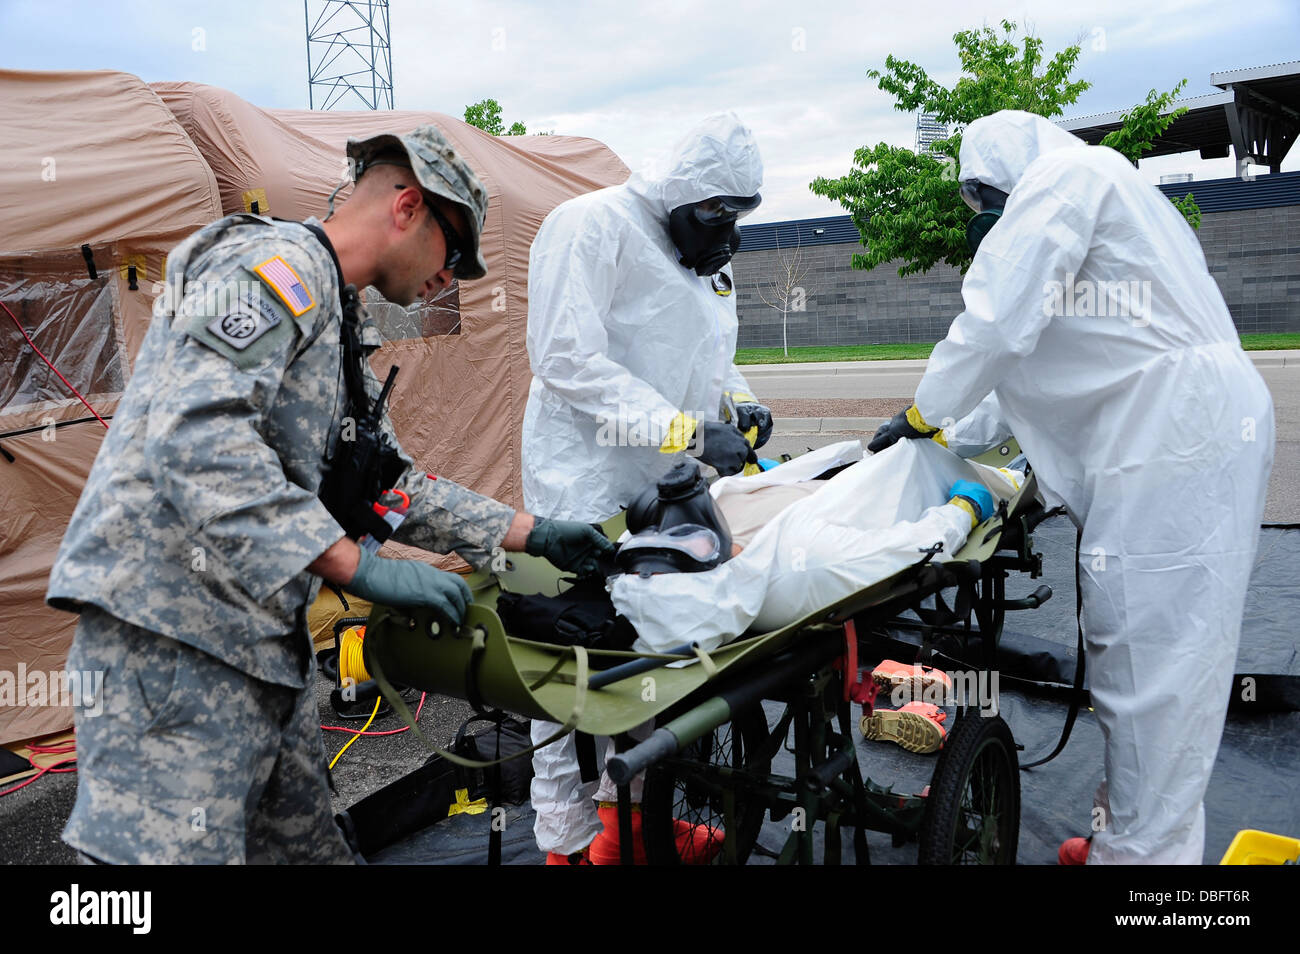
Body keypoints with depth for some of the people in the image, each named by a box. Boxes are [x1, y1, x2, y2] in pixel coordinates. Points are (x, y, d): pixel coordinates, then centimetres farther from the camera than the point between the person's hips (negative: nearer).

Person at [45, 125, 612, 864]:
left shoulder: (344, 328, 21)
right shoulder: (277, 263, -12)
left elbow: (393, 483, 25)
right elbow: (196, 437, -26)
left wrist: (533, 534, 22)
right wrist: (360, 566, -26)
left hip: (261, 641, 10)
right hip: (173, 632, -10)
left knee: (308, 842, 14)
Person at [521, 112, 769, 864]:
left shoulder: (708, 254, 17)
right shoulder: (591, 227, -11)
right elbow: (568, 359, -20)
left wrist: (739, 401, 5)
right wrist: (687, 431, -22)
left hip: (668, 483, 8)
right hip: (589, 482, -8)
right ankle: (566, 836, 10)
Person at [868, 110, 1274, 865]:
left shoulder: (1064, 173, -2)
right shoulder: (1098, 188, 29)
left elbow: (998, 323, -13)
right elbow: (1046, 363, 27)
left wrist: (924, 413, 1)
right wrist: (954, 433, 23)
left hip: (1176, 443, -10)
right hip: (1168, 440, 10)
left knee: (1151, 663, -7)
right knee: (1139, 648, 13)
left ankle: (1142, 848, 2)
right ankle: (1127, 833, 23)